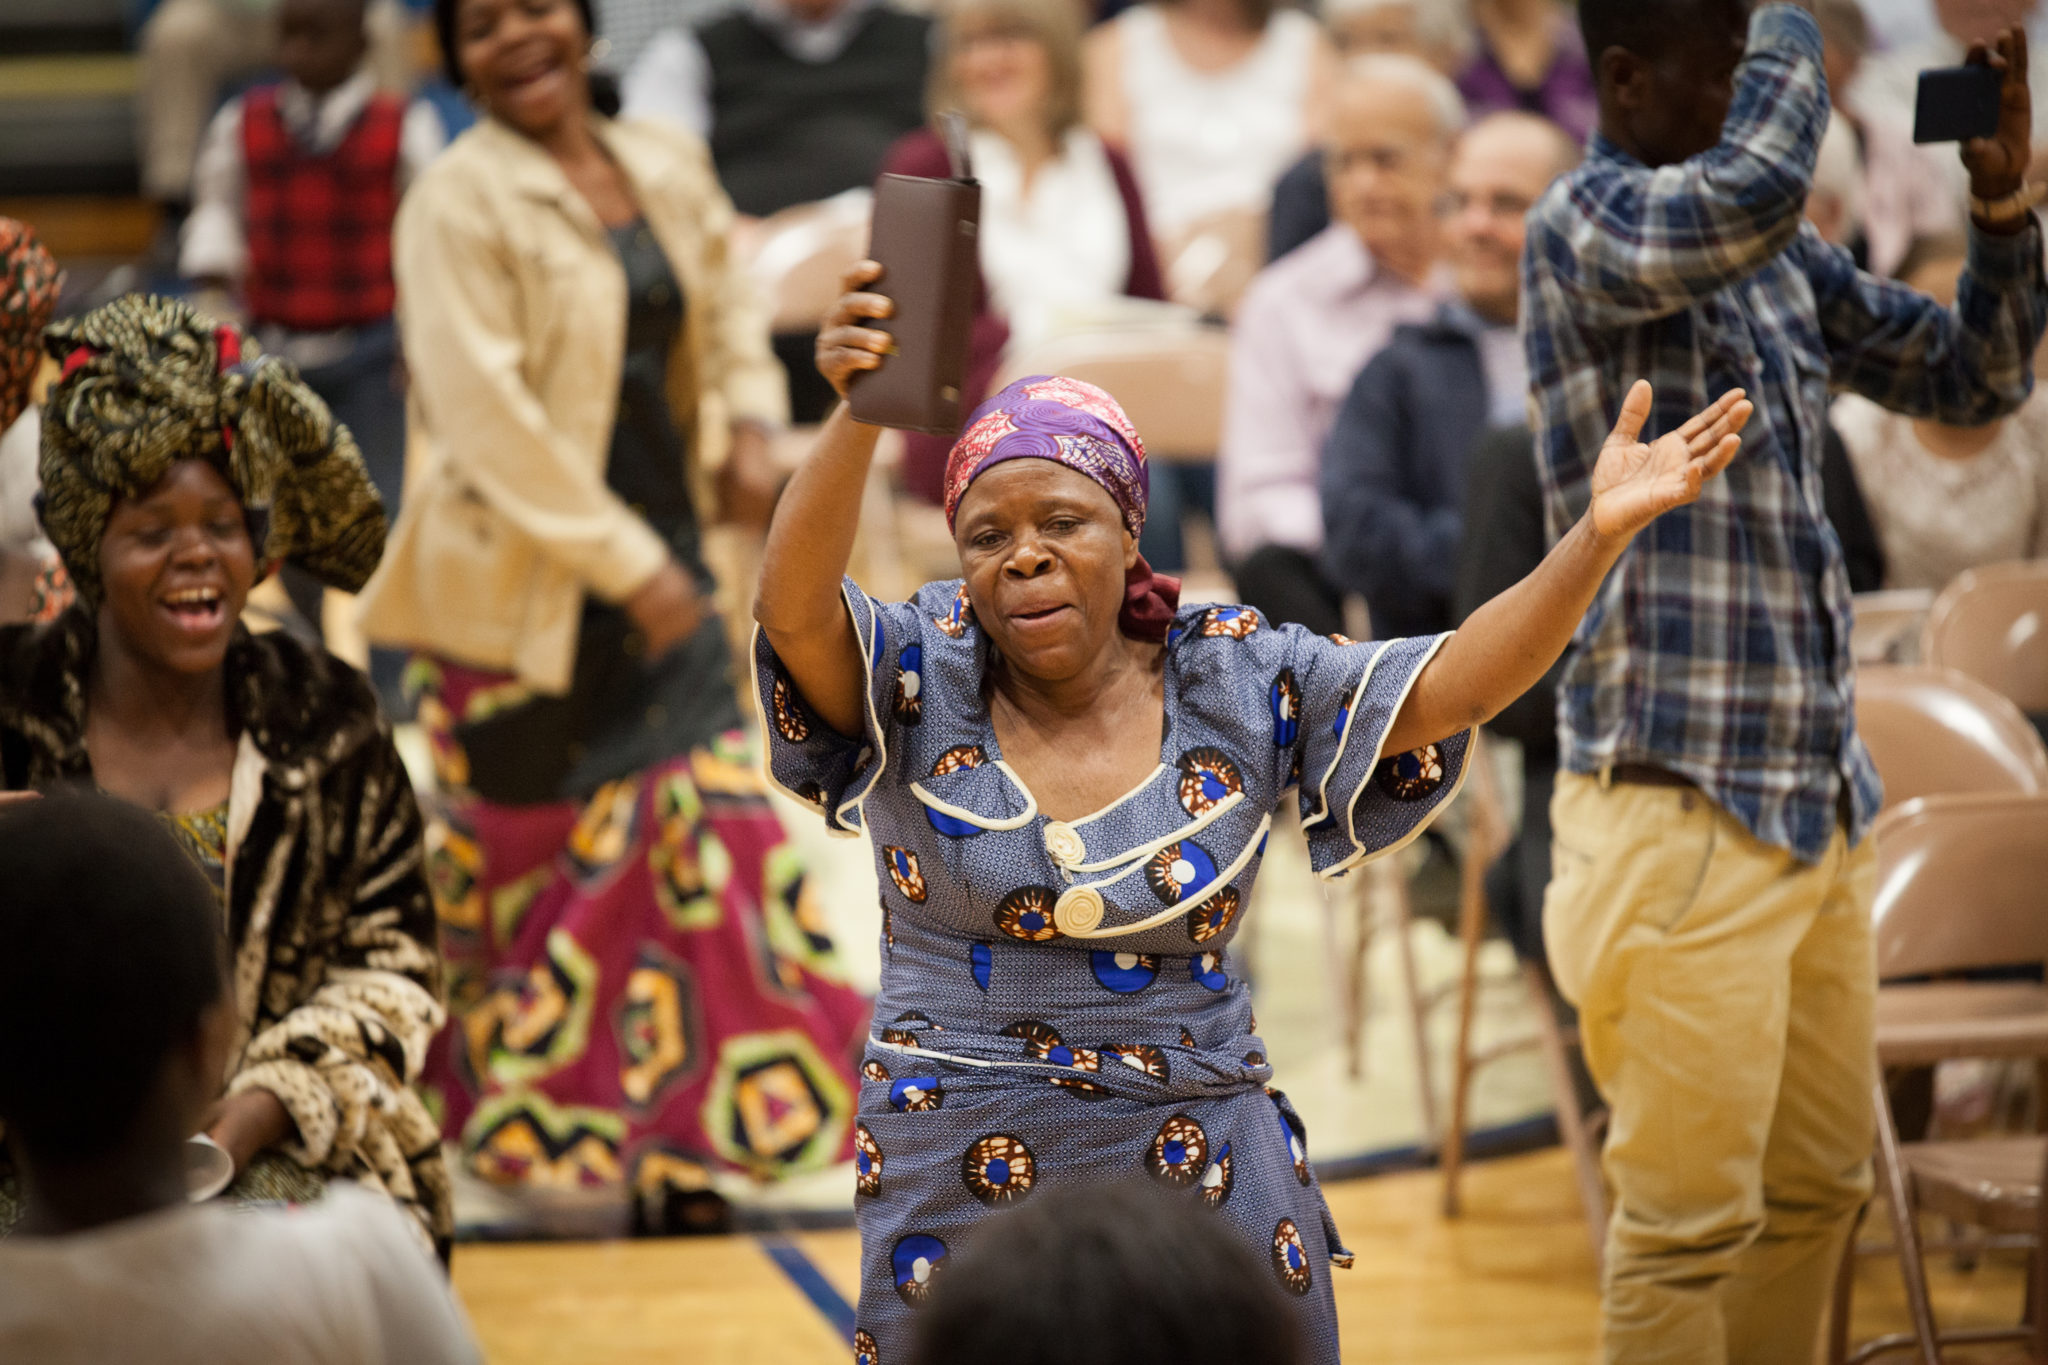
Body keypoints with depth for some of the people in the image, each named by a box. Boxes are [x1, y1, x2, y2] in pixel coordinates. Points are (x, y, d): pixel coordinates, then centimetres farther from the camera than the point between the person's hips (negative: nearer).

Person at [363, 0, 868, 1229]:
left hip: (662, 557, 6)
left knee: (705, 824, 2)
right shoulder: (460, 202, -13)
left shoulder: (669, 167, 7)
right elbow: (485, 411, -18)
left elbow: (725, 302, 22)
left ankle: (685, 1144, 11)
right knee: (525, 846, 4)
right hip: (524, 577, -6)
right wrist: (625, 566, -19)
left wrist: (750, 416, 0)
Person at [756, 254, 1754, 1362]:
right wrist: (857, 419, -45)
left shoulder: (1238, 684, 0)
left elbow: (1455, 685, -9)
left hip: (1205, 1179, 2)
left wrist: (1599, 534, -25)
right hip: (959, 1184, -2)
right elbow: (795, 609, -26)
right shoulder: (916, 680, -6)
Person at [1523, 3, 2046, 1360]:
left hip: (1826, 802, 8)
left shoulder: (1784, 256, 11)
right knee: (1692, 1218, -3)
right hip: (1682, 806, -8)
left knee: (1821, 1189, 15)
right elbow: (1755, 185, -33)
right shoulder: (1583, 225, -12)